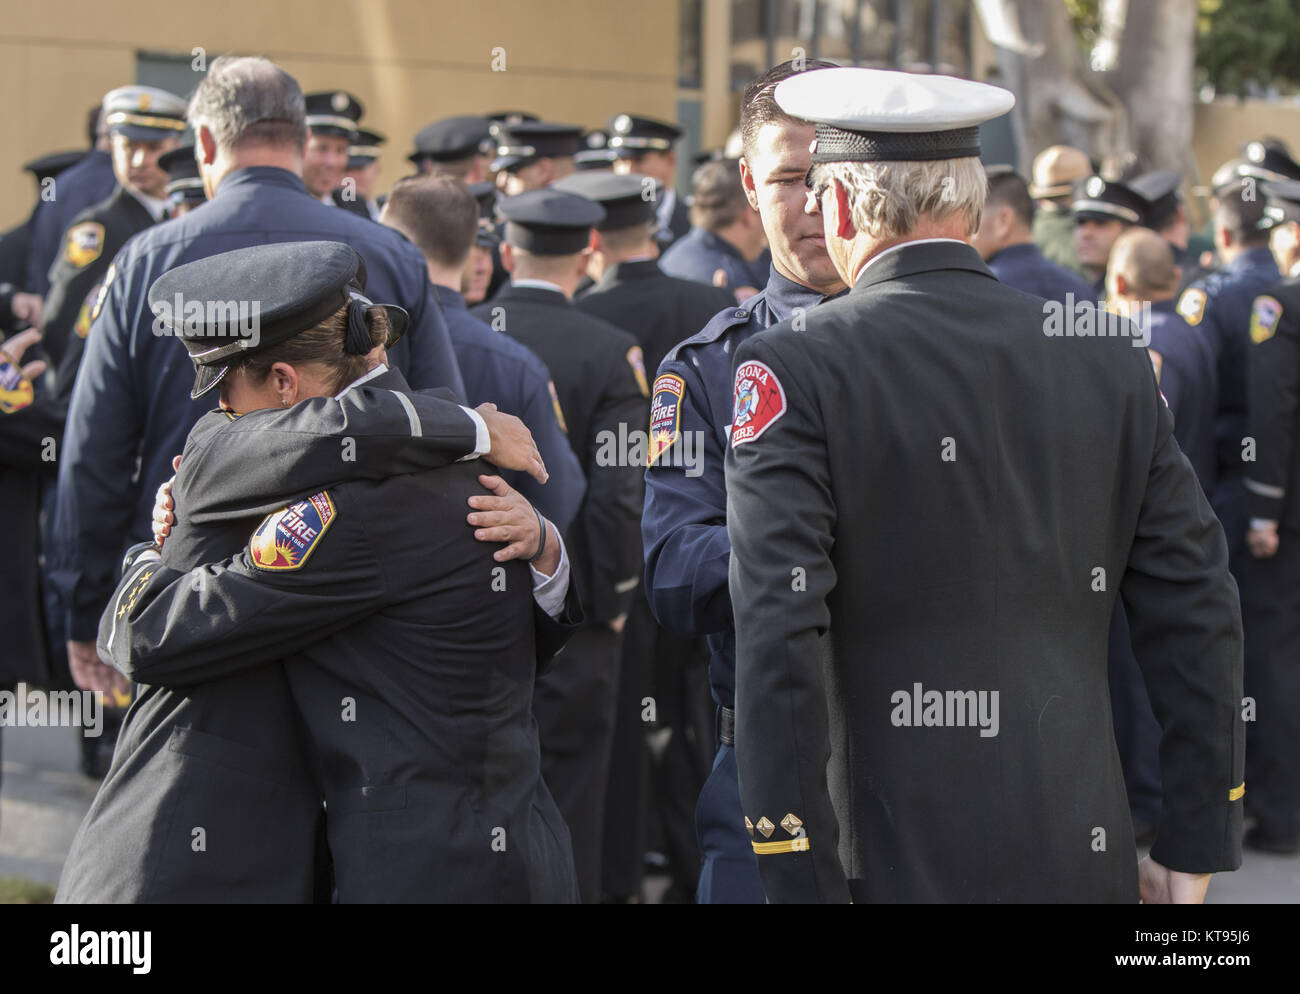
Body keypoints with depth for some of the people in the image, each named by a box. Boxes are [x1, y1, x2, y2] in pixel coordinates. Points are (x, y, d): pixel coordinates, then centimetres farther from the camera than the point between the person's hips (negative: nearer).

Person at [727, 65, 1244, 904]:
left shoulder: (794, 370, -7)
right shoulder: (1114, 362, 6)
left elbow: (780, 636, -14)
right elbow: (1196, 613, 6)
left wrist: (801, 880, -11)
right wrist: (1196, 849, 13)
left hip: (896, 864, -4)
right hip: (1083, 856, 4)